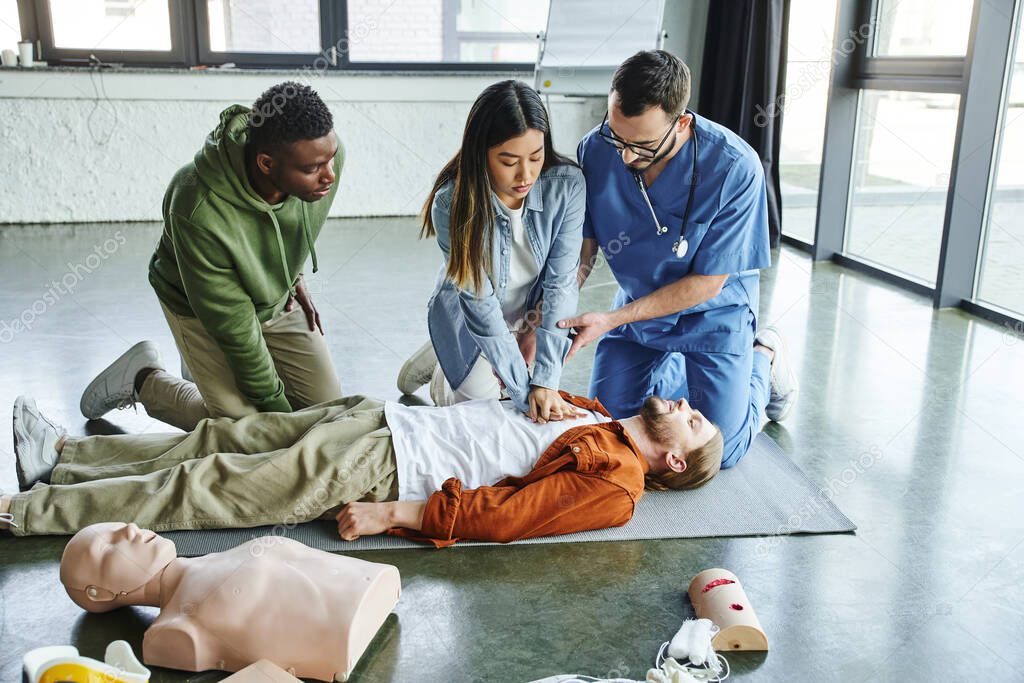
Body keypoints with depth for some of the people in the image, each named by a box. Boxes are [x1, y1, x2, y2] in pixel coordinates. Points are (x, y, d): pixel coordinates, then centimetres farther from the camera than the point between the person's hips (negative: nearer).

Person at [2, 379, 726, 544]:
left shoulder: (614, 482, -12)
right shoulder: (597, 412, 12)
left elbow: (502, 515, -20)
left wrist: (397, 513, -21)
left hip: (381, 469, -7)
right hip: (384, 417, 7)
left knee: (205, 485, -4)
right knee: (224, 438, 9)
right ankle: (62, 453, 23)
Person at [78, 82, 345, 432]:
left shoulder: (325, 152, -25)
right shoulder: (201, 213, -40)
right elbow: (235, 329, -28)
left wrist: (295, 277, 8)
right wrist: (274, 403, -20)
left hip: (277, 298, 6)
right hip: (201, 308, -5)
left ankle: (206, 363, 27)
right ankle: (143, 378, 16)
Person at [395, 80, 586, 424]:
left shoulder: (567, 185, -27)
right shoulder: (453, 204, -33)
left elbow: (560, 283, -25)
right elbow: (479, 306, -29)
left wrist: (545, 381, -30)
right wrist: (525, 391, -30)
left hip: (533, 316, 3)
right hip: (470, 321, -3)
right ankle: (440, 366, 30)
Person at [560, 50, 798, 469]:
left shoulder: (735, 168, -30)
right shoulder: (596, 152, -19)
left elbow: (706, 283, -23)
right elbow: (580, 253, -11)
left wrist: (610, 320, -27)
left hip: (712, 313, -3)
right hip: (638, 302, 4)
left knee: (719, 451, -6)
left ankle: (763, 361, 22)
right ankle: (673, 369, 32)